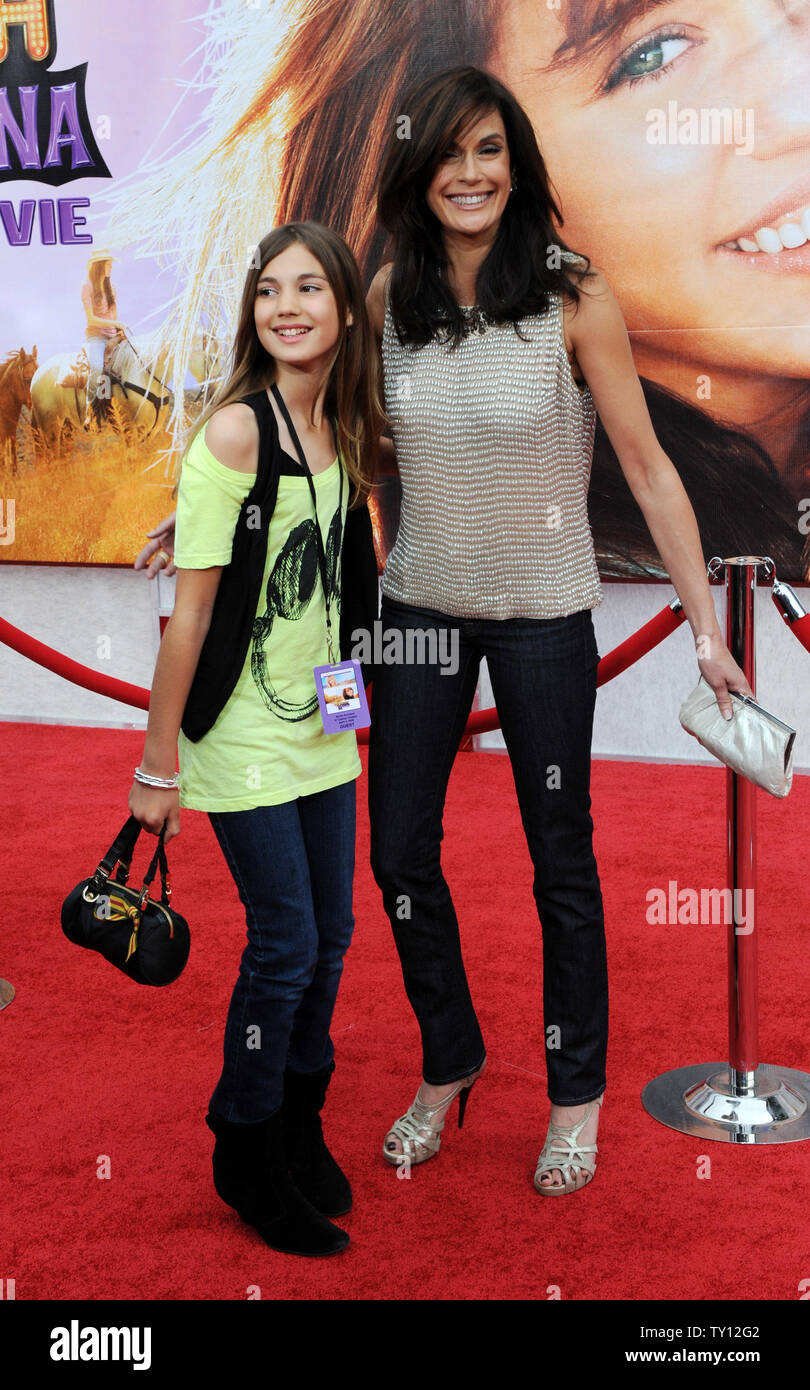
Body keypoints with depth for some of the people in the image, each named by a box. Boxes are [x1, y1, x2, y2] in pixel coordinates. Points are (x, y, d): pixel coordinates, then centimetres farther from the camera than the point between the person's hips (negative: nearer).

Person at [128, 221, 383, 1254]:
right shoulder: (235, 430, -17)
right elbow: (191, 609, -17)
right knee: (285, 946, 0)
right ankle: (245, 1157, 22)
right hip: (245, 738, -7)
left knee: (329, 937, 14)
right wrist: (157, 764, -14)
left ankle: (299, 1123, 35)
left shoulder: (340, 433, 4)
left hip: (323, 733, 7)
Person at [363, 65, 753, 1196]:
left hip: (544, 616, -3)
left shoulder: (574, 297, -13)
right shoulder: (390, 295, -2)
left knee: (561, 861, 9)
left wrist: (706, 627, -13)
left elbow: (649, 469, -11)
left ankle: (577, 1095, 30)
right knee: (400, 853, 10)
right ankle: (449, 1064, 35)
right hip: (420, 604, 4)